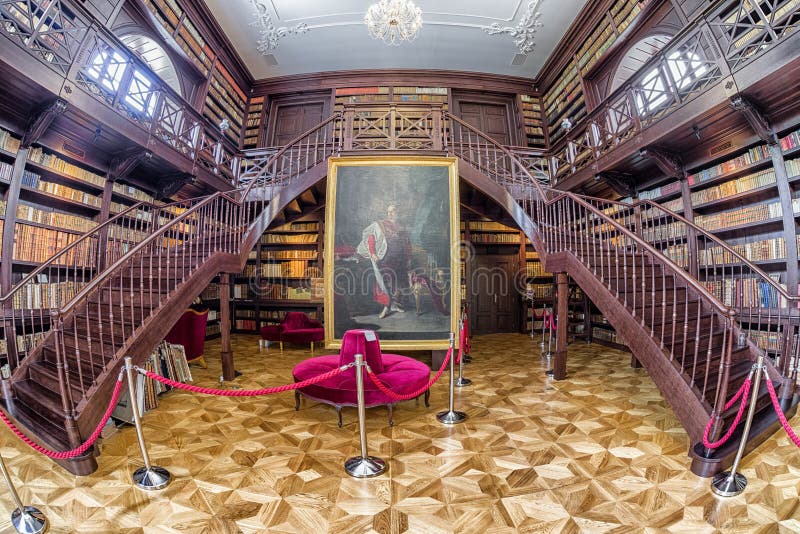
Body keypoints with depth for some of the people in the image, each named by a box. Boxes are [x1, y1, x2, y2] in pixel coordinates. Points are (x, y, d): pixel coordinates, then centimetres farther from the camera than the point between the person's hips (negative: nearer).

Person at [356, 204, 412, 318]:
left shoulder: (402, 228, 14)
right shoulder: (379, 225, 3)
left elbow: (408, 244, 16)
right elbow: (370, 239, -5)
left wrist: (408, 257, 9)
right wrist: (372, 254, -15)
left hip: (400, 260, 4)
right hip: (385, 259, -4)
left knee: (399, 283, 8)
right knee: (386, 282, -9)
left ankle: (396, 304, 22)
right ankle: (387, 307, -3)